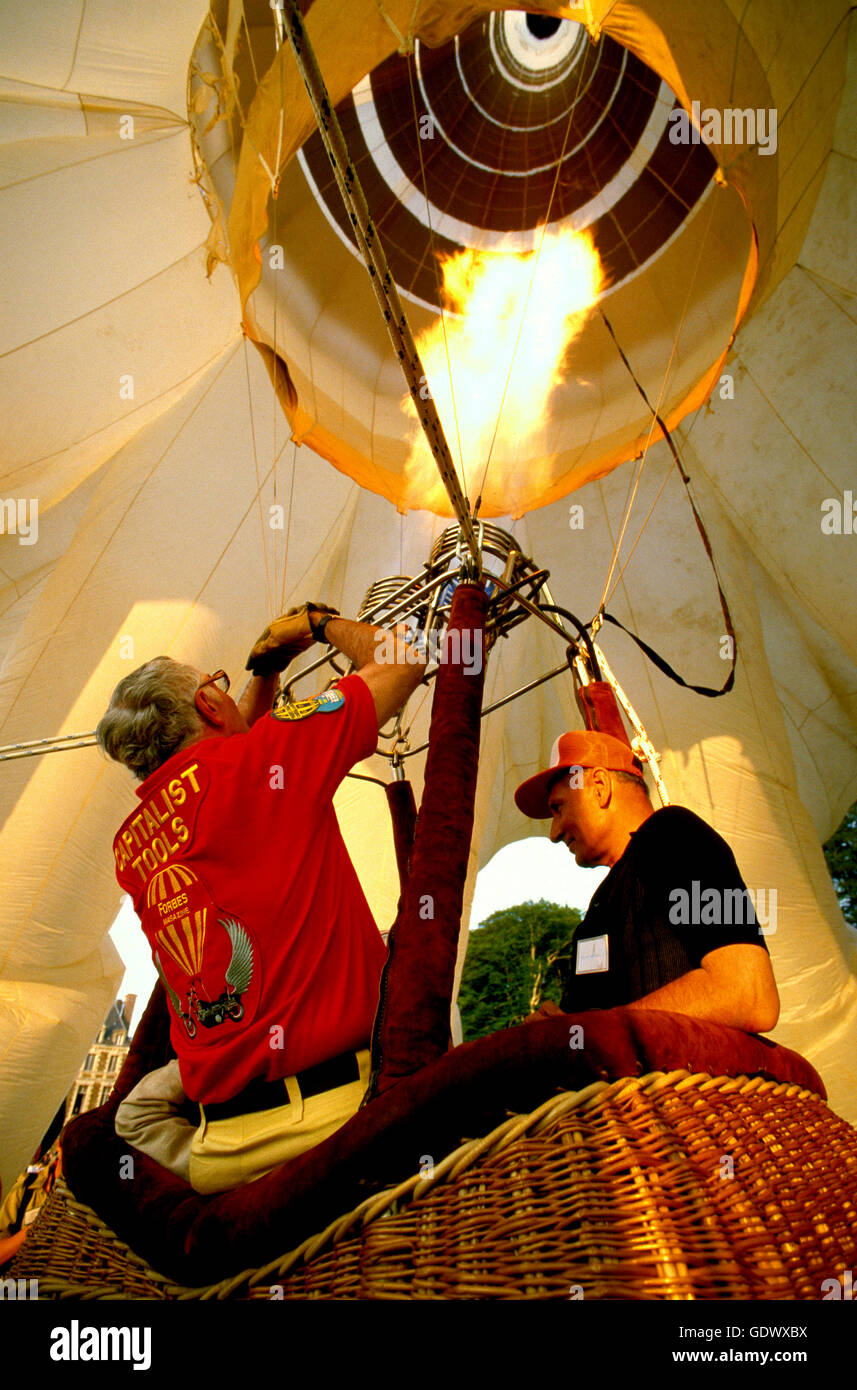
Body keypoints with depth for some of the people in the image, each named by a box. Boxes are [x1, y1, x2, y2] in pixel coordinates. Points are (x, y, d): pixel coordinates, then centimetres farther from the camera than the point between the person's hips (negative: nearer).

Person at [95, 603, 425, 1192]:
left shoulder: (129, 843, 10)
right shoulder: (253, 761, -9)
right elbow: (403, 661, 0)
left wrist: (265, 671, 36)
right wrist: (318, 620, 16)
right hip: (340, 1109, -5)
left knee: (139, 1109, 35)